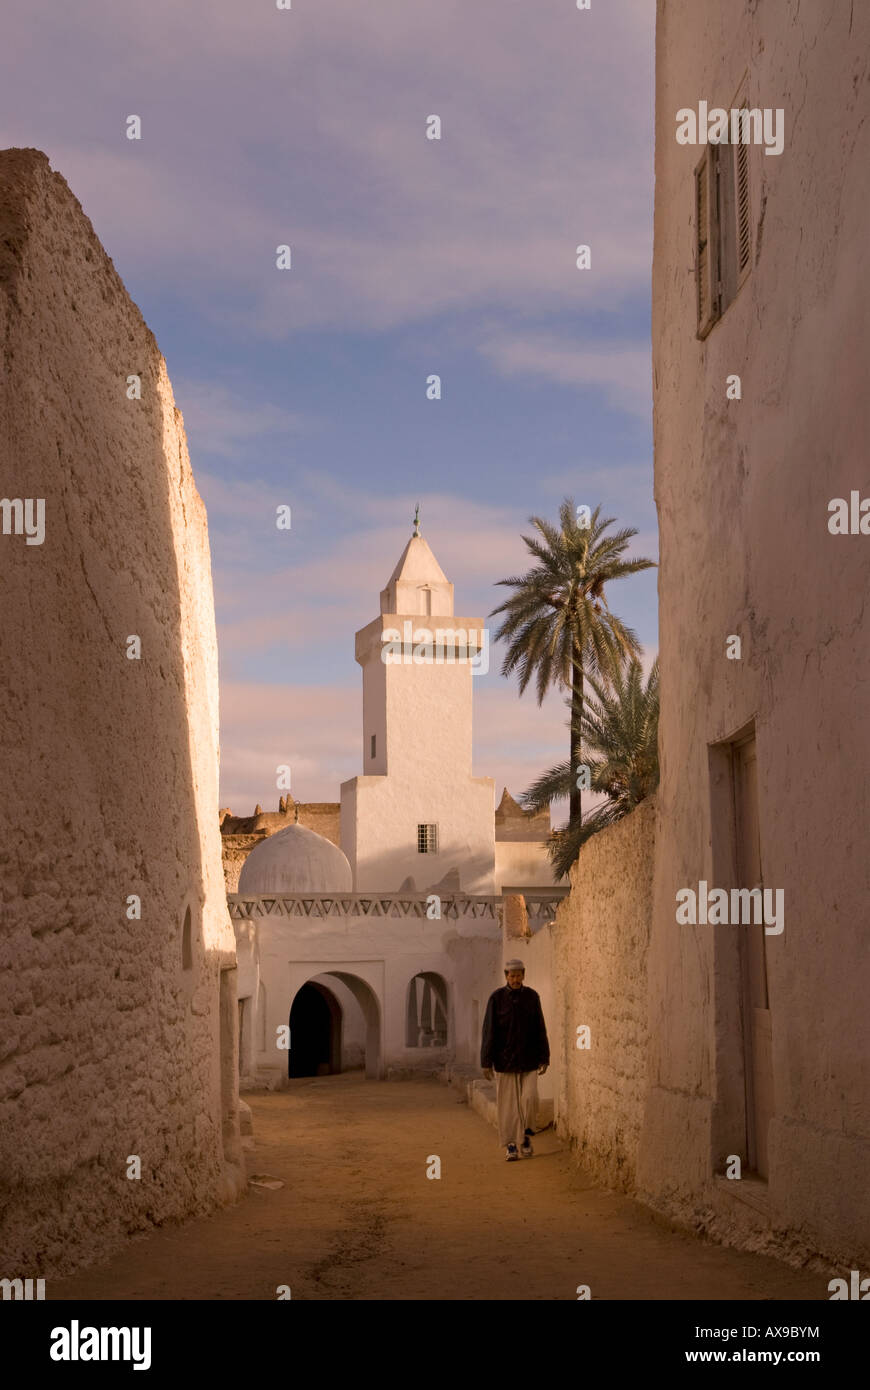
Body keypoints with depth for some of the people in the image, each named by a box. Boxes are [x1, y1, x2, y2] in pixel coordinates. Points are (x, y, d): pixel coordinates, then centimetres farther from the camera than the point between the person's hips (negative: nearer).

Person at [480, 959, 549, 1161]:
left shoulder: (532, 997, -1)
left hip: (528, 1059, 1)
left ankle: (525, 1135, 13)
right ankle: (511, 1146, 9)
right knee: (508, 1104, 0)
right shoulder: (496, 998, -7)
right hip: (505, 1059, -1)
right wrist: (486, 1062, -11)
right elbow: (489, 1031, -7)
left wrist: (544, 1059, -1)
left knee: (529, 1098, -10)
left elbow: (540, 1029, 3)